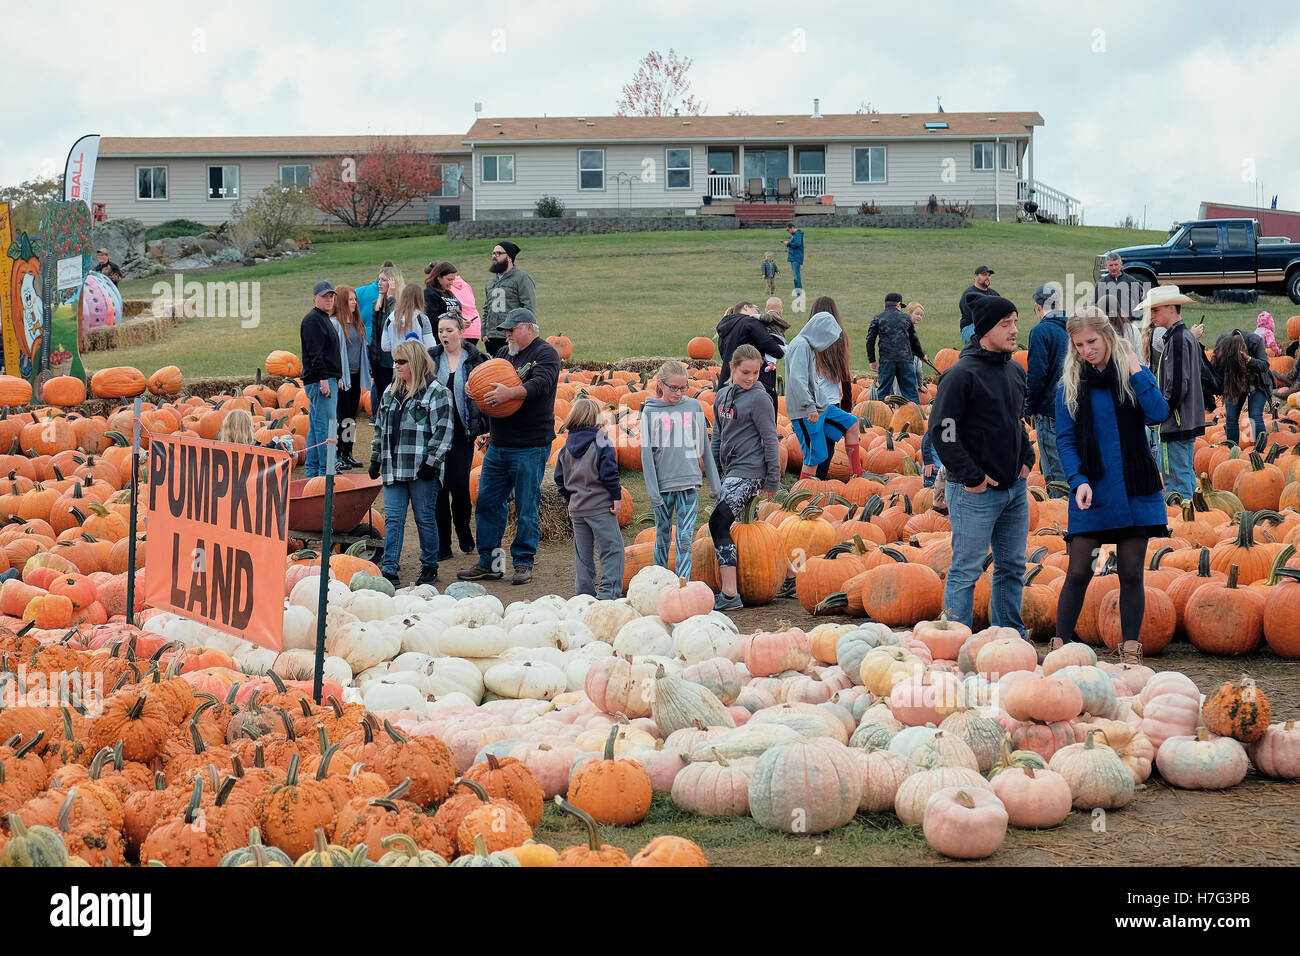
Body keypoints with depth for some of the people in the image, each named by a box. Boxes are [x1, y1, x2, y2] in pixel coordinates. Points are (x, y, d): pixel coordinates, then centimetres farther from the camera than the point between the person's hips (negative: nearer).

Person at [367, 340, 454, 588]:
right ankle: (389, 570, 1)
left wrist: (431, 463, -15)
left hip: (421, 470, -6)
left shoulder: (435, 391, -5)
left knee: (424, 518, 4)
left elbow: (442, 430, -10)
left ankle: (429, 566, 17)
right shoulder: (390, 392, 16)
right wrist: (375, 459, 17)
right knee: (393, 518, 1)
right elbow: (380, 428, 22)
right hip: (394, 469, 6)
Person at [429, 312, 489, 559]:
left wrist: (486, 428, -4)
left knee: (459, 485, -7)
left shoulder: (476, 360, 2)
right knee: (438, 487, 2)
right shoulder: (430, 358, 6)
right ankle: (442, 544, 11)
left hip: (462, 433, -2)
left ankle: (463, 530, 21)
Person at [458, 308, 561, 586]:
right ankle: (489, 562, 15)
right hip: (498, 445, 7)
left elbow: (540, 384, -22)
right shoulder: (504, 353, 17)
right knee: (487, 502, 7)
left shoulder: (545, 353, -5)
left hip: (530, 448, -7)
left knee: (527, 508, 0)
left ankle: (523, 563, 10)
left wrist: (509, 393, -37)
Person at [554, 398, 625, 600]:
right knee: (612, 549, -4)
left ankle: (584, 594, 15)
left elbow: (560, 478, 12)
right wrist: (616, 497, -7)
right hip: (600, 506, -6)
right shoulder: (601, 443, -9)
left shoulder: (566, 449, 10)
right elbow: (609, 473, -15)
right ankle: (608, 592, -14)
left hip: (576, 508, 6)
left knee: (583, 554, 14)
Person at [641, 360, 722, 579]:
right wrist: (653, 491, -8)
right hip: (663, 484, -1)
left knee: (685, 538, -7)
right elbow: (646, 453, -1)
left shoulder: (694, 407, 5)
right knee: (663, 537, 9)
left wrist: (715, 483, 13)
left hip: (689, 482, 1)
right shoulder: (650, 411, 0)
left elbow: (704, 448, 12)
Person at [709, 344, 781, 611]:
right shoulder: (722, 396, 14)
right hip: (731, 471, 8)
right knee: (722, 525, 7)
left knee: (718, 523, -15)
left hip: (749, 471, -8)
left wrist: (773, 480, -7)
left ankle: (730, 595, -18)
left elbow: (770, 440, -8)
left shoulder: (757, 399, -8)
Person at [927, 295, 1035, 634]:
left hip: (1015, 489, 8)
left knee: (1012, 568, 13)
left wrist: (1027, 457, 12)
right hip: (975, 492, -8)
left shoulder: (1016, 372, 12)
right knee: (966, 570, -2)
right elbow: (941, 430, -16)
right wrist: (972, 477, -16)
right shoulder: (962, 374, -13)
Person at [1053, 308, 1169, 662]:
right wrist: (1079, 481, -13)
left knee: (1131, 573, 5)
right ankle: (1059, 649, 6)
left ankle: (1131, 652, 13)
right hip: (1091, 492, 0)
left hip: (1134, 491, 1)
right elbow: (1065, 439, 0)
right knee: (1078, 573, -3)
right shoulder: (1070, 383, 3)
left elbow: (1158, 414, -12)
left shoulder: (1132, 374, 3)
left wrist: (1136, 372, -13)